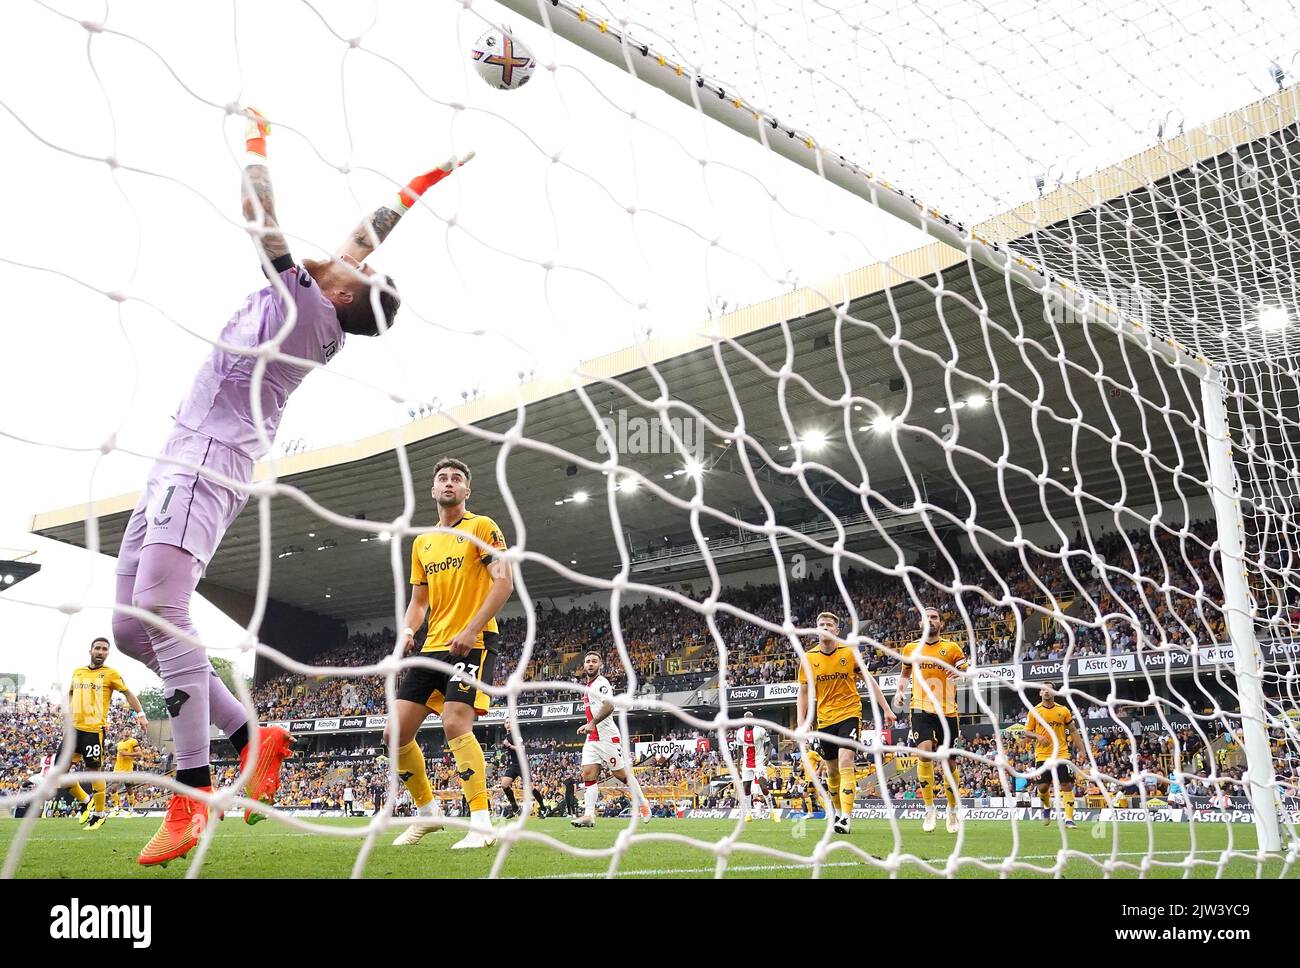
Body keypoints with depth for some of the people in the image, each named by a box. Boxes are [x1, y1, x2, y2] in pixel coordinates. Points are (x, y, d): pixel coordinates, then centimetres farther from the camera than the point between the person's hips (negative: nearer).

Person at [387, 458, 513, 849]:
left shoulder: (481, 527, -1)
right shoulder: (422, 542, 19)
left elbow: (504, 581, -12)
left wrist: (471, 630, -21)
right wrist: (407, 631, 0)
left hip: (472, 643, -7)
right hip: (432, 647, 7)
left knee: (455, 724, -22)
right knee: (397, 730, 1)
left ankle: (482, 825, -16)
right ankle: (426, 813, 19)